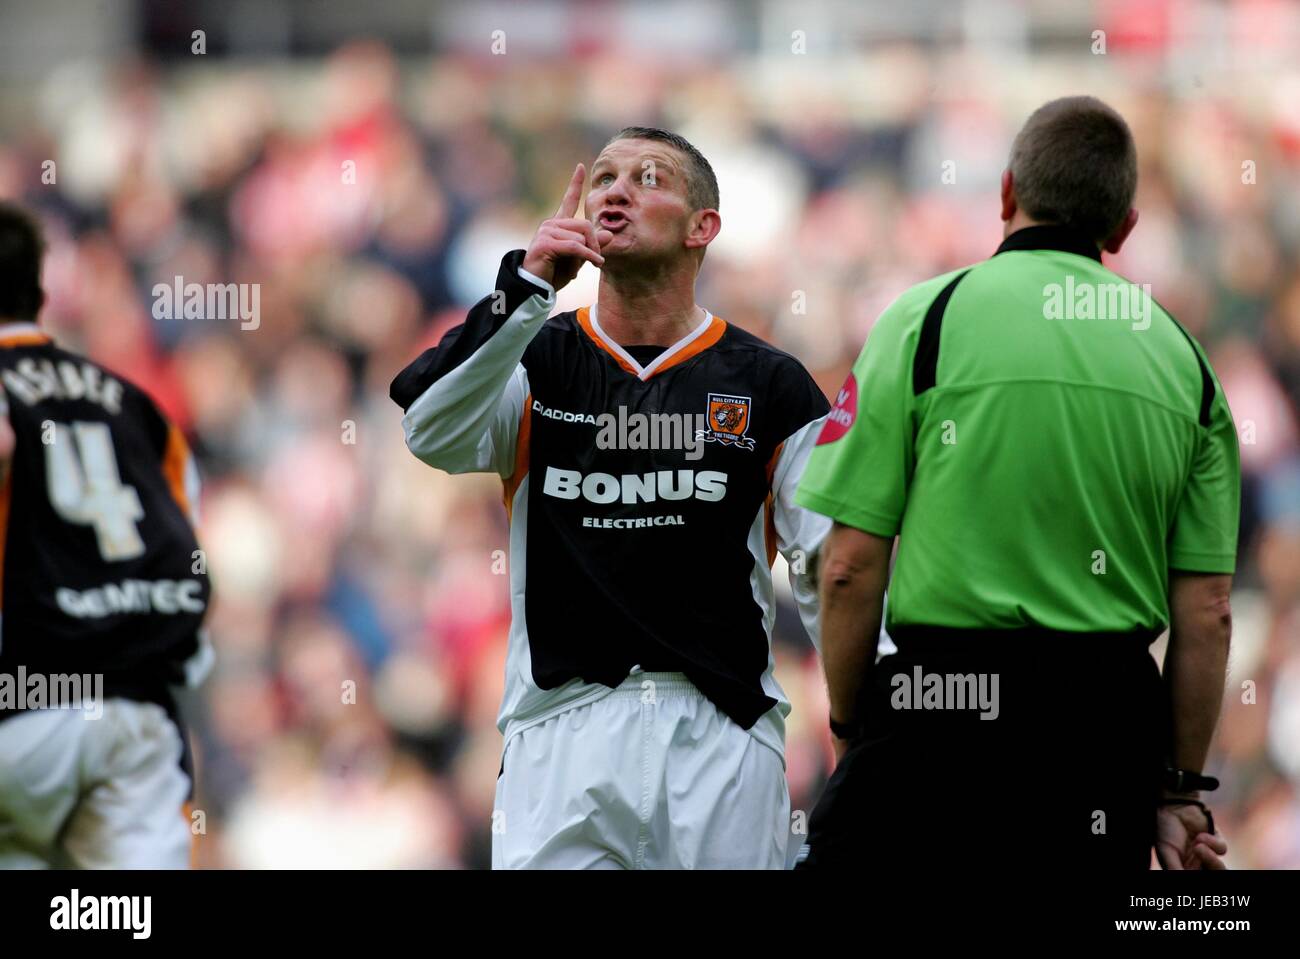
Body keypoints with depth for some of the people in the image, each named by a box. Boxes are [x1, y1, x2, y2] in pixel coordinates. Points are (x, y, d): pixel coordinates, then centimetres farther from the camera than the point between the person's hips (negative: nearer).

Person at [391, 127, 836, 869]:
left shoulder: (770, 389, 8)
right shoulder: (535, 365, 10)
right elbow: (434, 437, -11)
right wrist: (523, 292, -20)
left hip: (723, 742, 0)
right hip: (562, 731, 0)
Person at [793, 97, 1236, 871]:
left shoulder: (928, 319, -2)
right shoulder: (1184, 357, 9)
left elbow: (851, 565, -6)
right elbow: (1207, 612, 8)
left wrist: (849, 726, 7)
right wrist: (1181, 789, 15)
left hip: (940, 715, -4)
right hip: (1111, 714, 4)